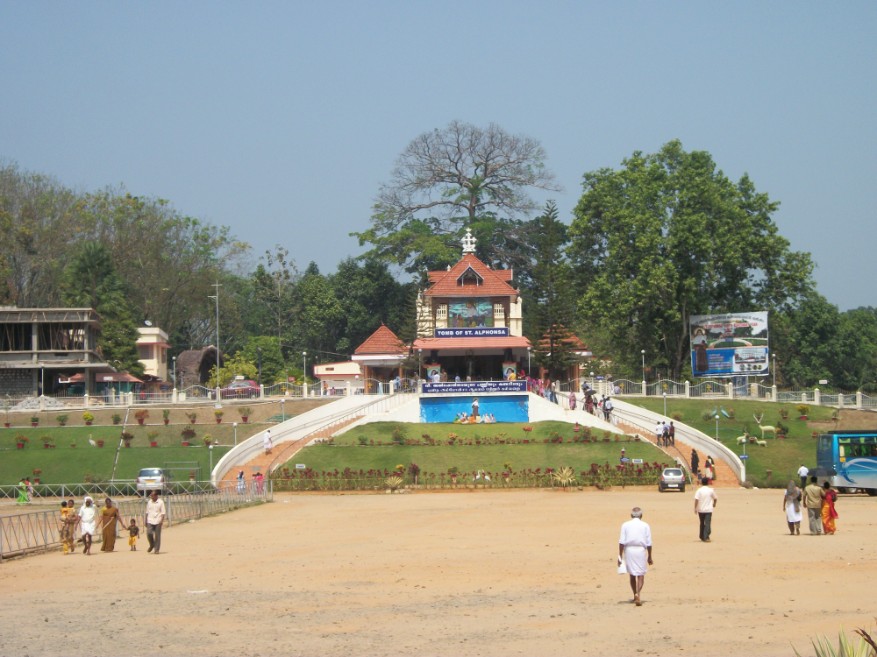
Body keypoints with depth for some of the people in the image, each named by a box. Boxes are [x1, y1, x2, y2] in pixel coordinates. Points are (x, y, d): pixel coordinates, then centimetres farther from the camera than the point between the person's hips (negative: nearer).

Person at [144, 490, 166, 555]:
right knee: (149, 533, -13)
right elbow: (147, 512, 16)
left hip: (157, 521, -3)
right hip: (150, 521, 3)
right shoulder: (149, 502, 11)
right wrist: (145, 520, 12)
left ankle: (157, 549, 6)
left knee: (157, 536, -2)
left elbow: (163, 513, -2)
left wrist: (162, 521, -12)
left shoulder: (160, 502, 0)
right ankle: (152, 545, 12)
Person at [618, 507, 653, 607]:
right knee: (641, 575, 1)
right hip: (641, 550, -1)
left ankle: (635, 596, 26)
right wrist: (649, 556, 10)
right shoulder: (645, 526, 2)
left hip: (629, 550, 1)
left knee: (632, 574, 16)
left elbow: (621, 542, -2)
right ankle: (638, 594, -21)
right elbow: (649, 543, 1)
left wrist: (620, 556, 0)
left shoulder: (625, 525, 3)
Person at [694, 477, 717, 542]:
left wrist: (695, 508, -6)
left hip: (701, 510, 1)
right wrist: (714, 504, 30)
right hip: (708, 510, -1)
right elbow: (715, 498, 10)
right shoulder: (711, 490, -1)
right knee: (707, 524, -5)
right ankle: (706, 537, -18)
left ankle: (702, 537, 27)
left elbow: (696, 500, -13)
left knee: (702, 523, 16)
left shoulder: (699, 490, -4)